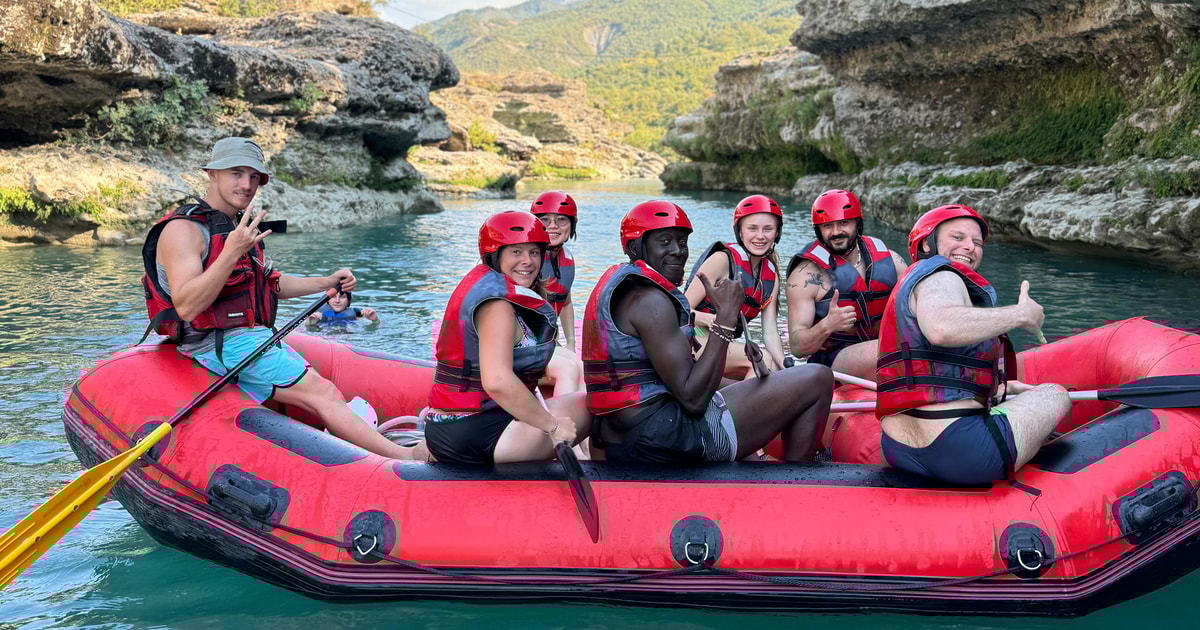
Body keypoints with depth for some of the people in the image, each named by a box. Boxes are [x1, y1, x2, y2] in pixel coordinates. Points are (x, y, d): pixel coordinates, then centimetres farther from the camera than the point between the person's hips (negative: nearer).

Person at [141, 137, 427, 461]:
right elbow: (186, 307, -23)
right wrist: (231, 253, -31)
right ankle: (405, 457, -25)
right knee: (321, 394, -20)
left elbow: (269, 283, 29)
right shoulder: (183, 229, -11)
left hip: (254, 338, 11)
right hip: (223, 346, -11)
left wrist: (328, 282, 19)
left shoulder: (240, 228, 18)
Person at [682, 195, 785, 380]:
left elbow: (770, 333, 2)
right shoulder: (723, 260, -10)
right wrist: (711, 319, -34)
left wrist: (785, 367, -16)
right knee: (763, 360, -26)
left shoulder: (771, 276, 10)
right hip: (691, 341, -7)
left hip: (723, 347, 7)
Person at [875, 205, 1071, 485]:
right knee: (1056, 395, 17)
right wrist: (1021, 314, -20)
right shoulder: (941, 276, -8)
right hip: (961, 452, -11)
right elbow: (940, 328, -33)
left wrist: (1003, 387, 27)